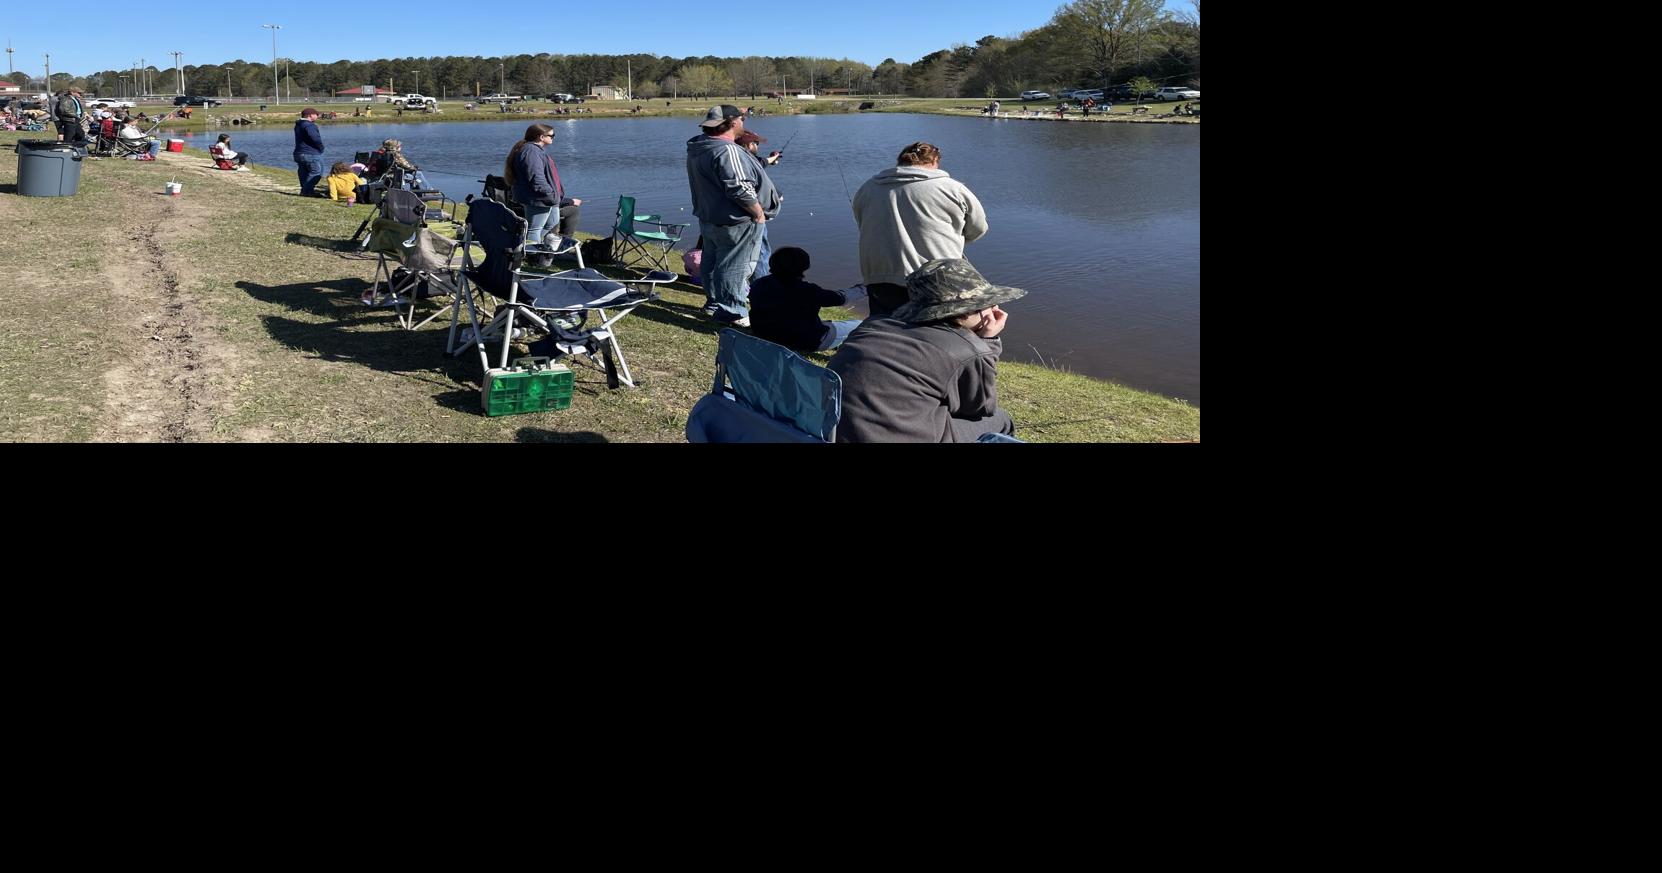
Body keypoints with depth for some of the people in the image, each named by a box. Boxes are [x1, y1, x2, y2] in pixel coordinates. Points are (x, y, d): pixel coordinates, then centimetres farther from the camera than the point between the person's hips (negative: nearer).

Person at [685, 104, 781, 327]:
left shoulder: (697, 149, 8)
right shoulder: (727, 151, -25)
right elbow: (740, 188, -28)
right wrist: (759, 213, -16)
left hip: (708, 218, 10)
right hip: (736, 224, -10)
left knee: (713, 263, 21)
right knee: (735, 267, -2)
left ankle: (715, 303, 35)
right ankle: (732, 313, 3)